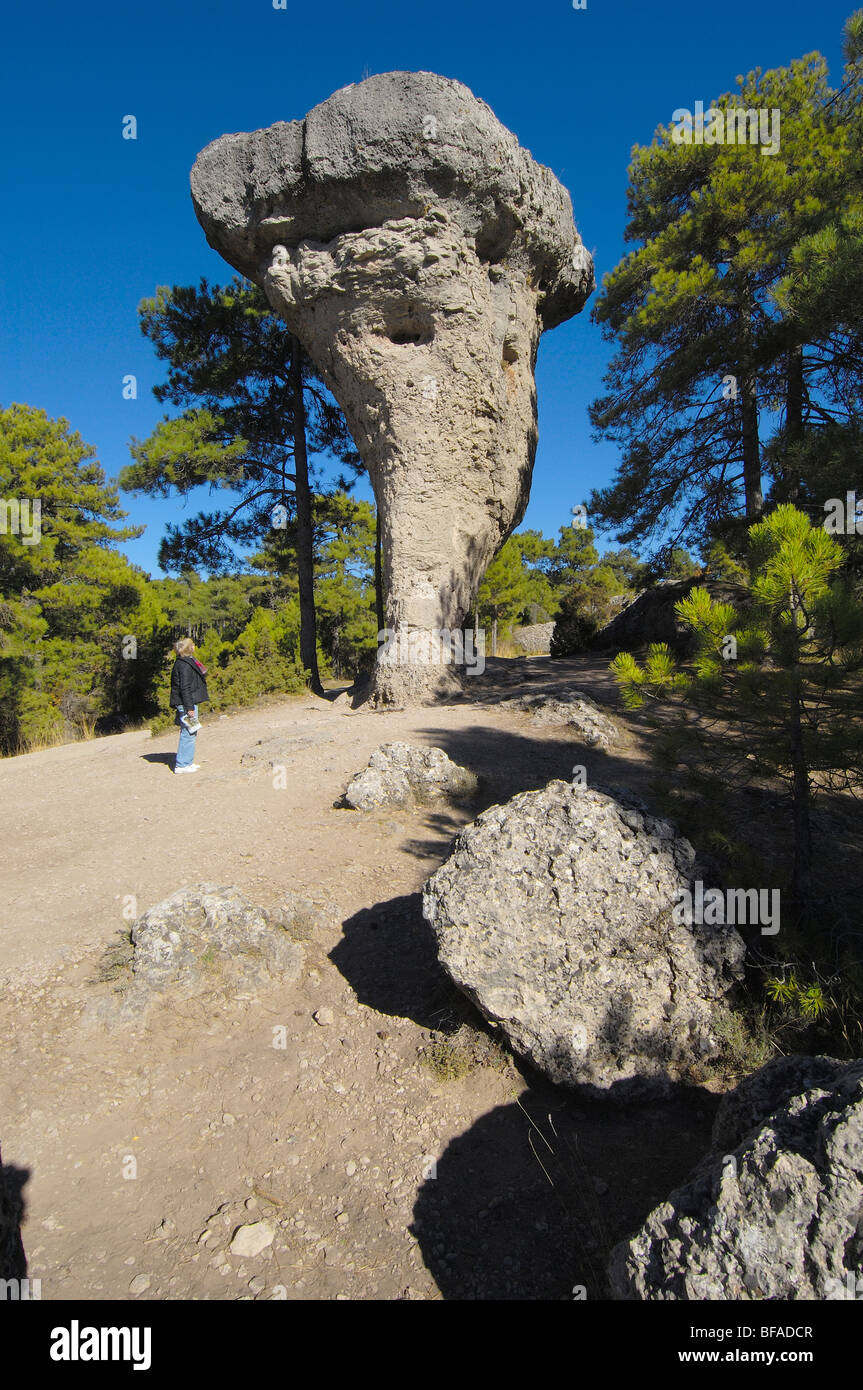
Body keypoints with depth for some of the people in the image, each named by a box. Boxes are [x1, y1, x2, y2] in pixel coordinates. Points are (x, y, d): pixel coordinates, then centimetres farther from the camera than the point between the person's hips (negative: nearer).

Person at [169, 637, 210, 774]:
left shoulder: (188, 662, 15)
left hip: (187, 703, 11)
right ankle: (182, 764, -2)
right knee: (188, 734, -6)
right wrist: (189, 708, -21)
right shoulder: (184, 665, -16)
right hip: (186, 703, -11)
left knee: (190, 733, 15)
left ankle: (186, 762, 23)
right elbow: (185, 688, -20)